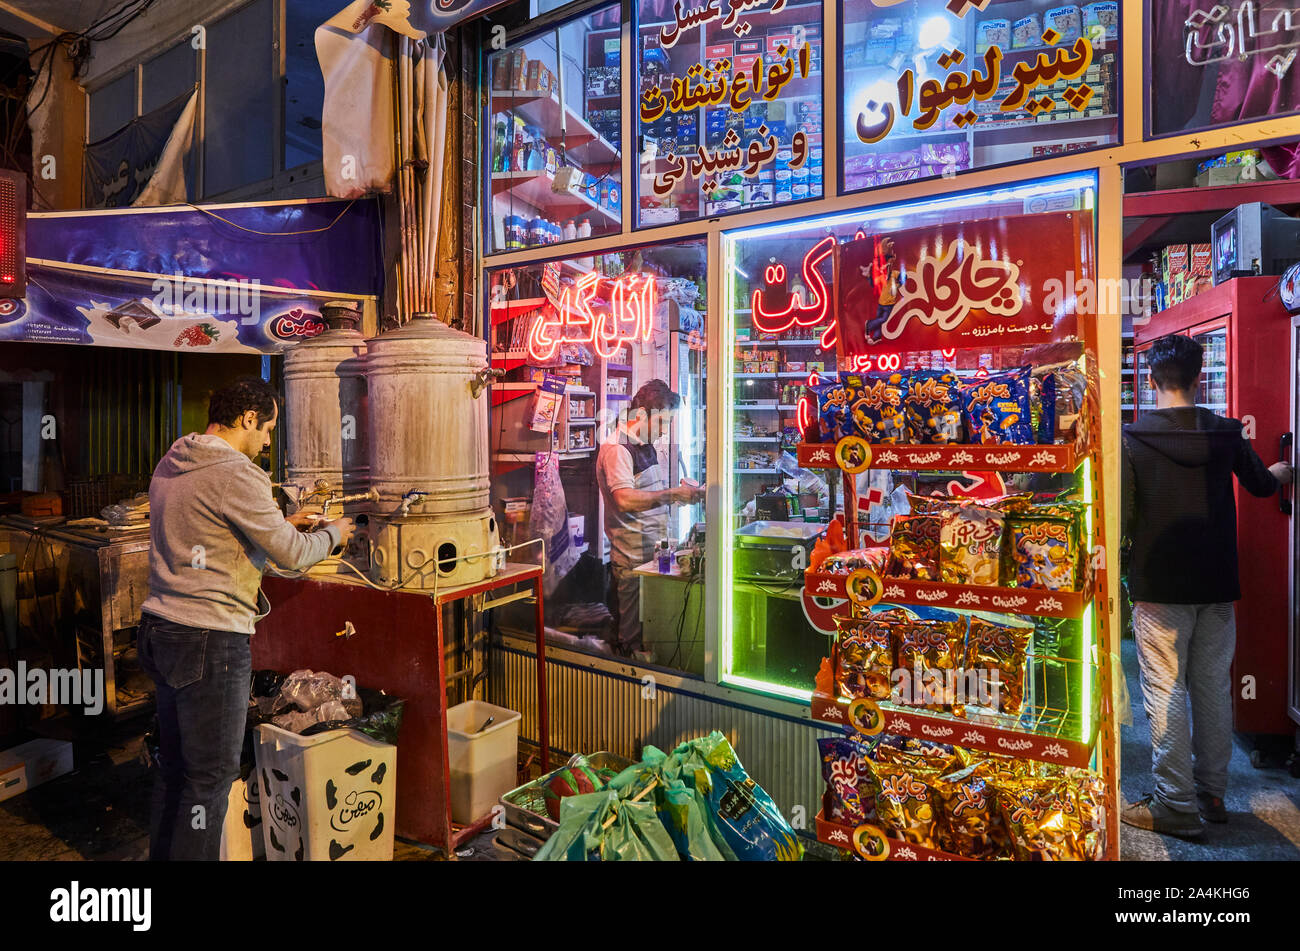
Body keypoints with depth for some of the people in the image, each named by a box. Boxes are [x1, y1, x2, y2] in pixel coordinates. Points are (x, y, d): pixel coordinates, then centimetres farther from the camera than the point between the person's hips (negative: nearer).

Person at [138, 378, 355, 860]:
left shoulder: (170, 465, 10)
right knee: (212, 771, 4)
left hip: (162, 628, 9)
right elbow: (291, 554, -17)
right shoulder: (234, 474, -18)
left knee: (174, 763, 21)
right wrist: (333, 533, 2)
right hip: (209, 640, -9)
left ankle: (162, 854, 34)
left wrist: (280, 525, 19)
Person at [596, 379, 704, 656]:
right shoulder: (616, 448, -12)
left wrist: (682, 494, 7)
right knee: (633, 639, 0)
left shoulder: (647, 447, 19)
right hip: (633, 559, -9)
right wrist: (673, 494, -21)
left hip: (655, 552, 9)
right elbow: (625, 499, -25)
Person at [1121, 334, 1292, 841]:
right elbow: (1261, 483, 20)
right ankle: (1212, 794, 28)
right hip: (1217, 585, 5)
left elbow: (1121, 518, -14)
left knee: (1166, 691, 2)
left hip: (1159, 588, -5)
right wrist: (1282, 472, 43)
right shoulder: (1225, 433, 1)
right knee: (1214, 687, 15)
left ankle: (1177, 806, 9)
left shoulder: (1132, 438, -13)